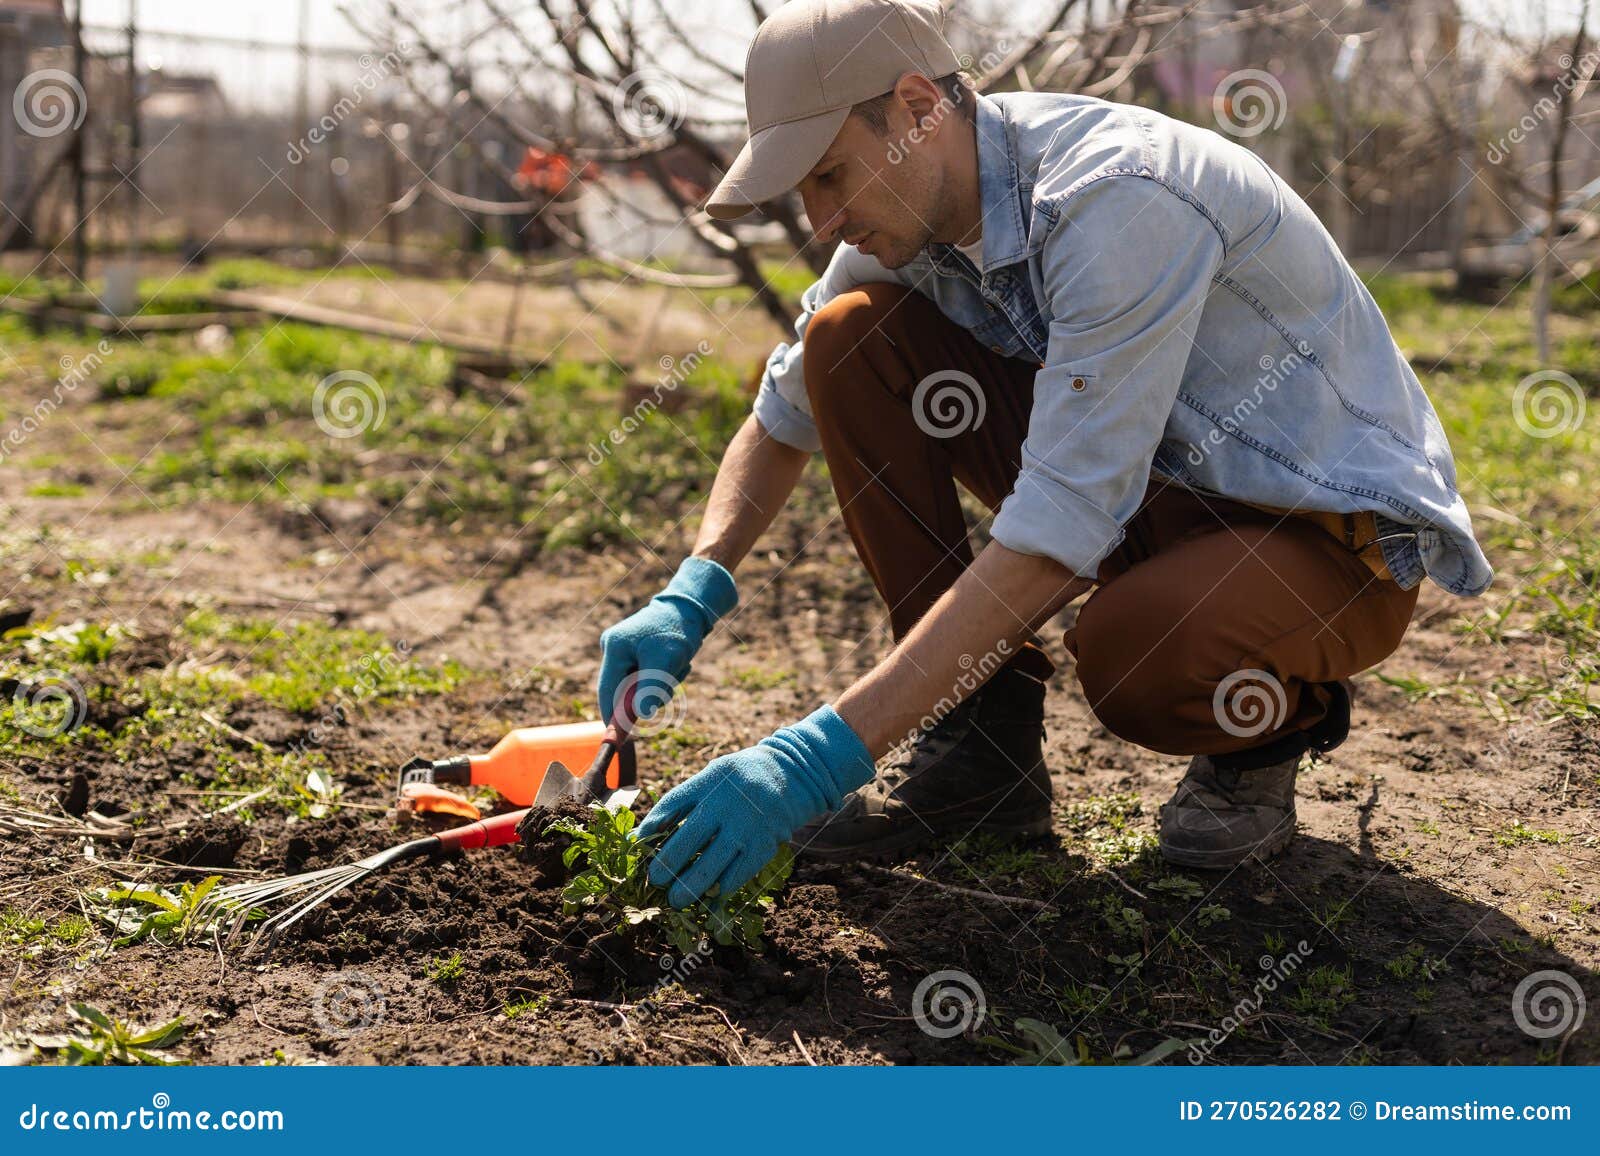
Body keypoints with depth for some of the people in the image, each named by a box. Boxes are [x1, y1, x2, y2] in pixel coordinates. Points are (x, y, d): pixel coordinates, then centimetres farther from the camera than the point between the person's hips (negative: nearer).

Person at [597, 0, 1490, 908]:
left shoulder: (1117, 201, -31)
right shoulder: (914, 209, -5)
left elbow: (1061, 531, -36)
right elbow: (786, 414, 9)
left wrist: (824, 755, -39)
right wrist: (695, 593, -10)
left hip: (1340, 532, -7)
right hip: (1164, 490, 7)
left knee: (1131, 651, -41)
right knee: (847, 339, -8)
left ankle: (1271, 726, -2)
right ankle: (984, 734, -3)